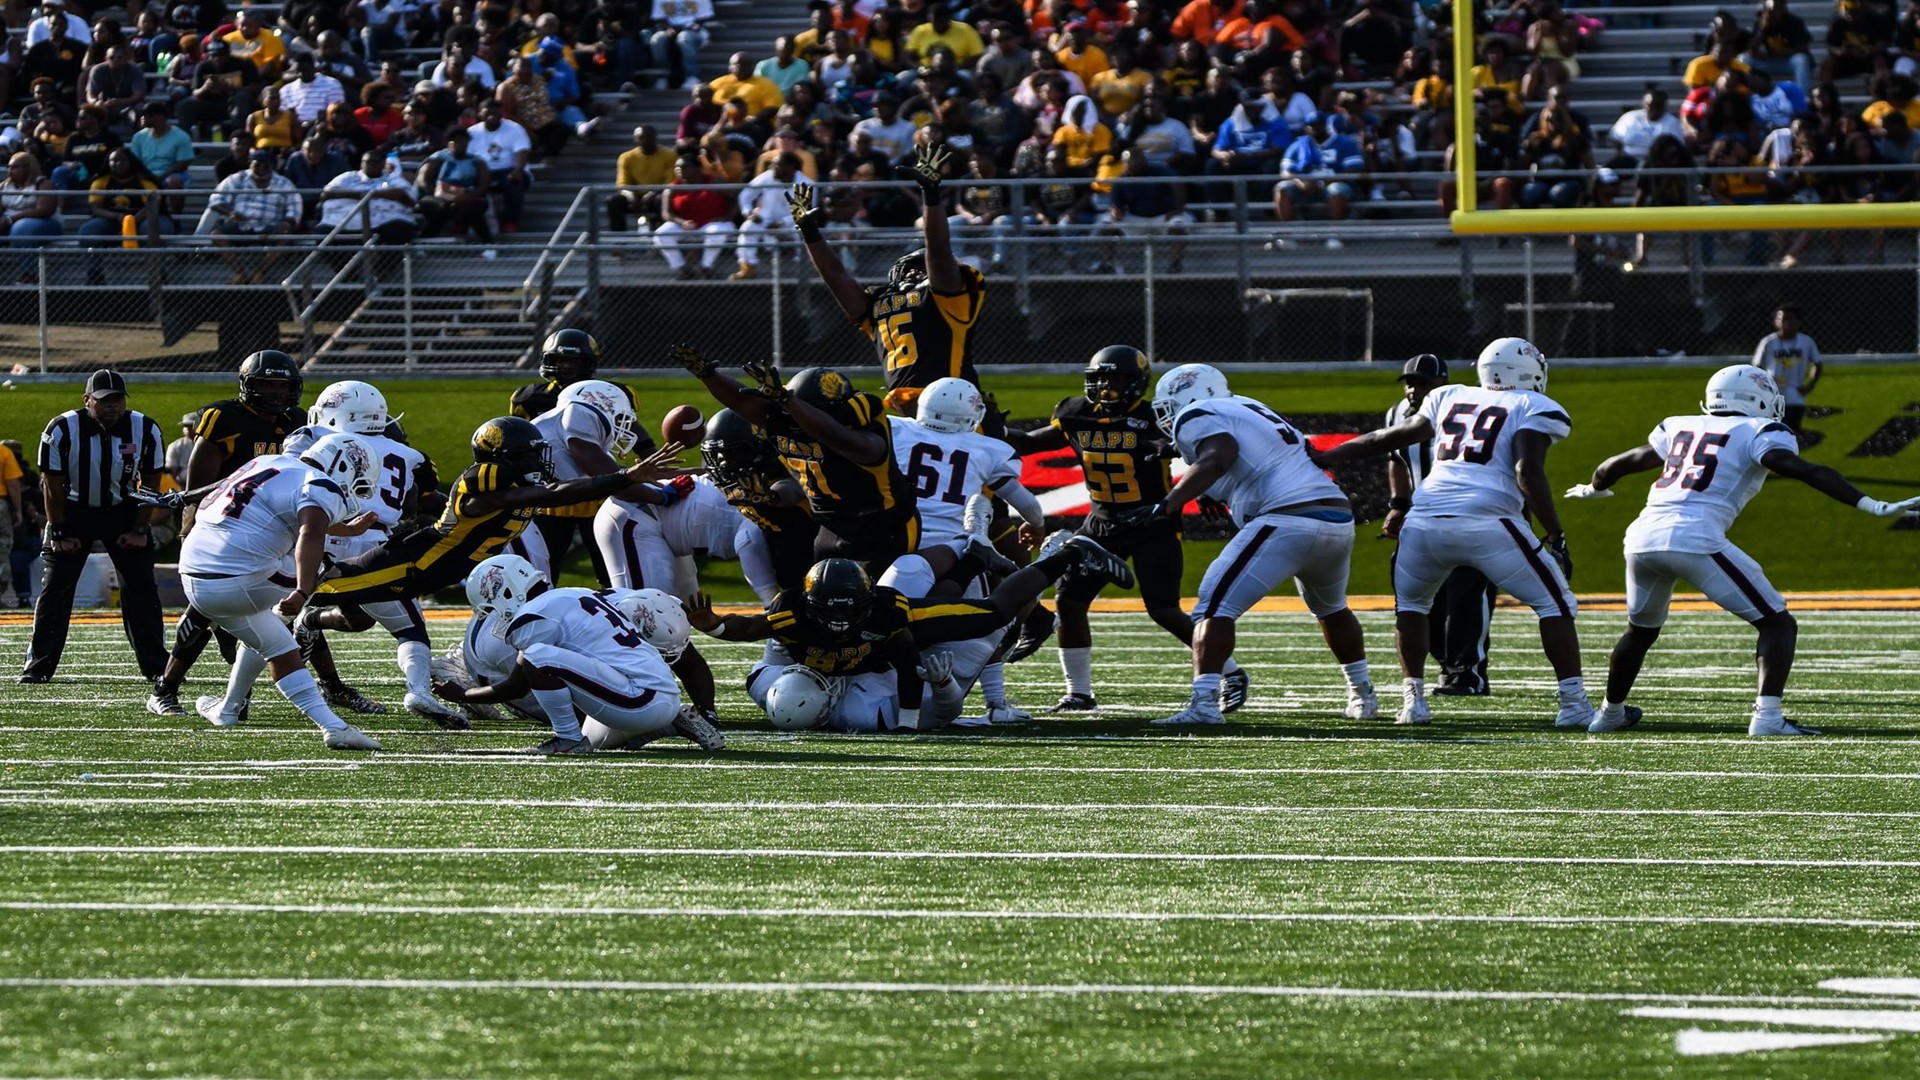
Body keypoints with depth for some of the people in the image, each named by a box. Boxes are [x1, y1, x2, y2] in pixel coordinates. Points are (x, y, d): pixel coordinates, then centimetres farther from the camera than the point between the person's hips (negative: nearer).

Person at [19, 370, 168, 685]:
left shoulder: (145, 431, -13)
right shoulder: (62, 430, -19)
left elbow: (150, 483, -2)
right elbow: (52, 485, -11)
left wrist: (140, 529, -6)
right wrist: (60, 533, -11)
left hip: (123, 511, 1)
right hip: (73, 511, -1)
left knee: (140, 587, -4)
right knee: (56, 588, -6)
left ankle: (157, 666, 3)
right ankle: (37, 666, -2)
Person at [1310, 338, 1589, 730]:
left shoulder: (1451, 398, 24)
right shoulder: (1534, 409, 9)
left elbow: (1389, 438, 30)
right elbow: (1527, 471, -7)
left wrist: (1324, 458, 42)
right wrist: (1555, 535, -6)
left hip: (1426, 521, 4)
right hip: (1488, 522, -4)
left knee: (1410, 604, 29)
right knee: (1554, 604, 8)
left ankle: (1412, 700, 22)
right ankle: (1573, 704, 0)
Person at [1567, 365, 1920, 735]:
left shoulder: (1679, 428, 24)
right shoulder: (1759, 433, 7)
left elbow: (1621, 463, 37)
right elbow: (1807, 472, -10)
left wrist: (1593, 488, 58)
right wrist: (1873, 507, -14)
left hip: (1642, 537, 6)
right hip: (1696, 540, -6)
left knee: (1641, 630, 32)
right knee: (1777, 624, 2)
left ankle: (1610, 713, 47)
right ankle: (1767, 716, -15)